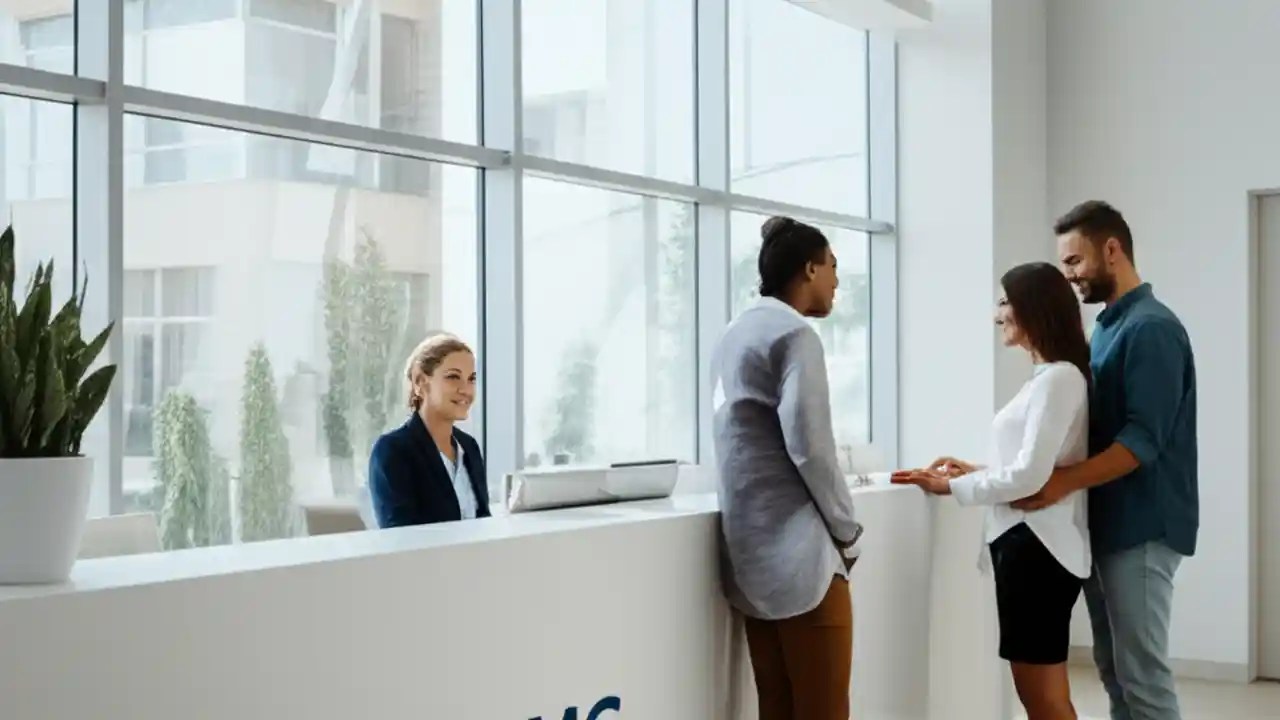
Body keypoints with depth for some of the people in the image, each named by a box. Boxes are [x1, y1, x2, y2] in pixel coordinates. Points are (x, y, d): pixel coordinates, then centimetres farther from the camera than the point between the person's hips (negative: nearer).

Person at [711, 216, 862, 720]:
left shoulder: (735, 334, 17)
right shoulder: (794, 334, -9)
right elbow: (809, 446, -17)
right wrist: (847, 530, -4)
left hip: (752, 554, 9)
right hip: (798, 552, -9)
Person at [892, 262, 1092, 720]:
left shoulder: (1058, 379, -14)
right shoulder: (1050, 377, 15)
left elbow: (1031, 475, -19)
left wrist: (953, 487, -9)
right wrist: (975, 471, 12)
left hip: (1037, 544, -10)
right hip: (1027, 542, 10)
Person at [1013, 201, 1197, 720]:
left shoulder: (1151, 328, -13)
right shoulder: (1106, 328, 15)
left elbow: (1143, 439, -22)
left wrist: (1066, 482, -31)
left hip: (1141, 526, -9)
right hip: (1107, 522, 9)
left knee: (1142, 672, -5)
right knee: (1113, 667, 12)